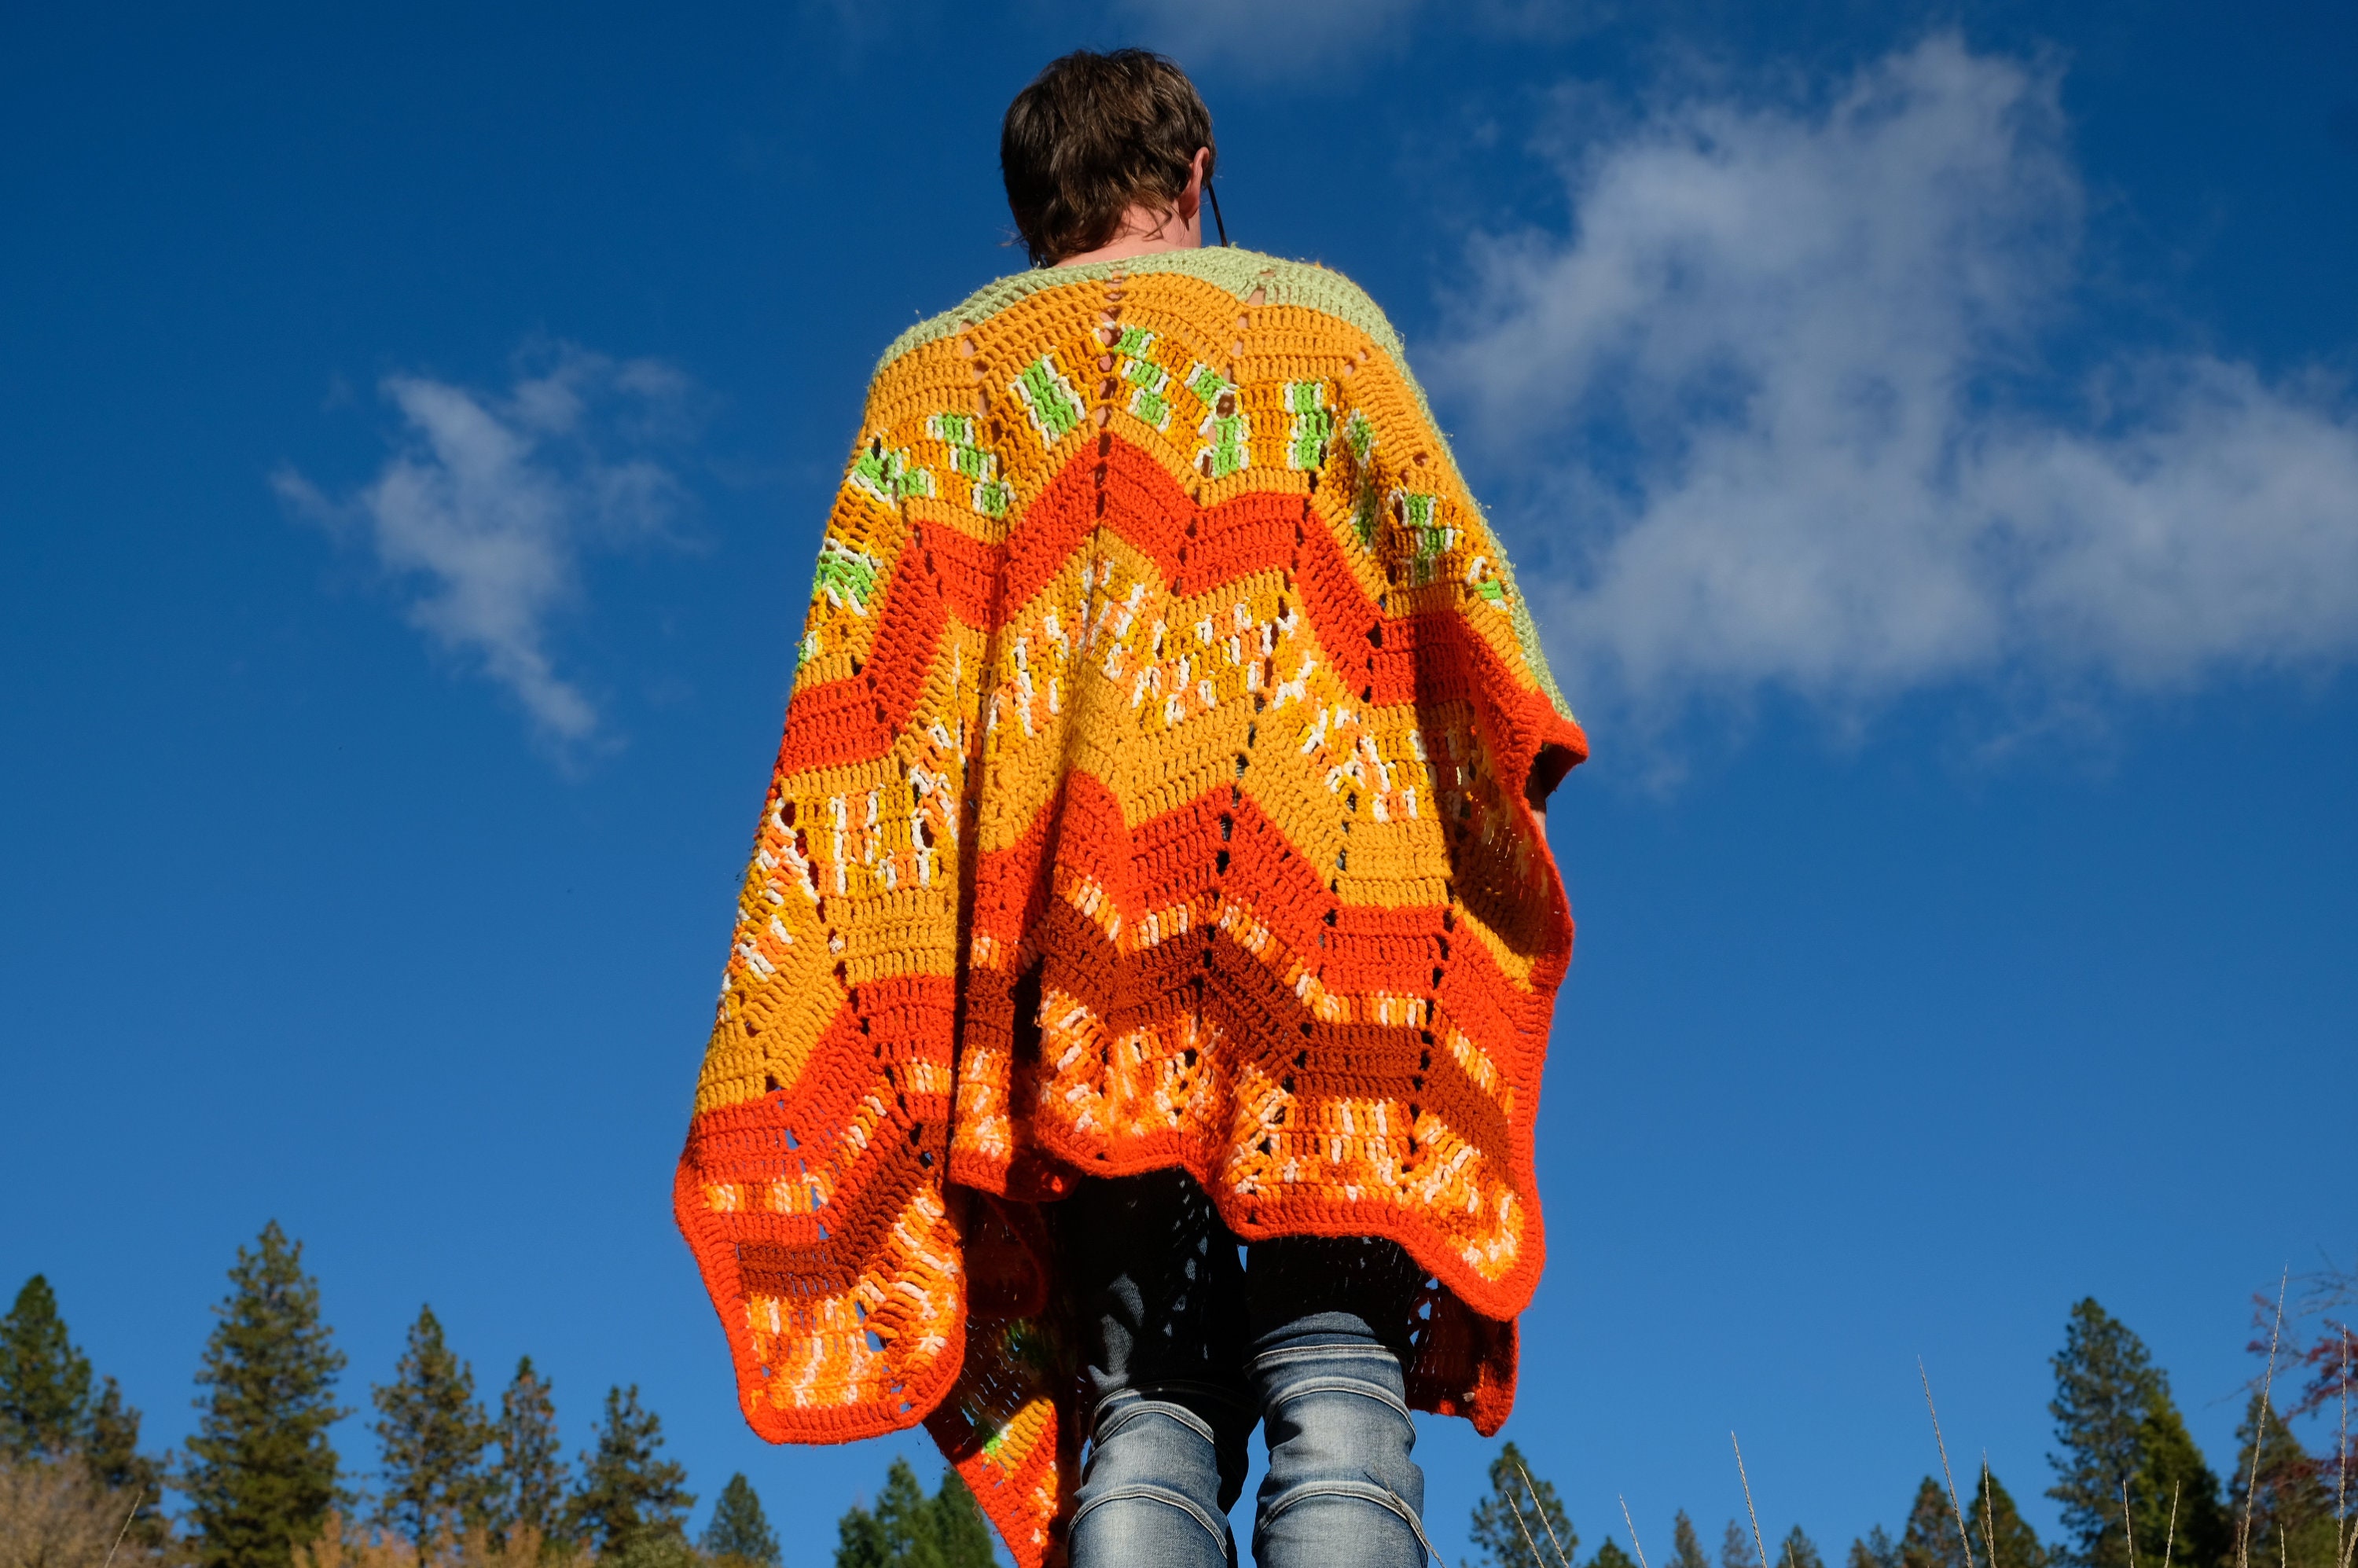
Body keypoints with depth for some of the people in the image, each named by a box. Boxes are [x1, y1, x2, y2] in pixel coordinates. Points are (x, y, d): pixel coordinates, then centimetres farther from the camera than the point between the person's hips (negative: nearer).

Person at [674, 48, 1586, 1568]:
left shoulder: (939, 365, 23)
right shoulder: (1318, 314, 22)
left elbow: (860, 667, 12)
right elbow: (1441, 550, 6)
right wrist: (1517, 757, 1)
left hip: (1076, 905, 2)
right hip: (1317, 872, -1)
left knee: (1142, 1404, -4)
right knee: (1336, 1381, -10)